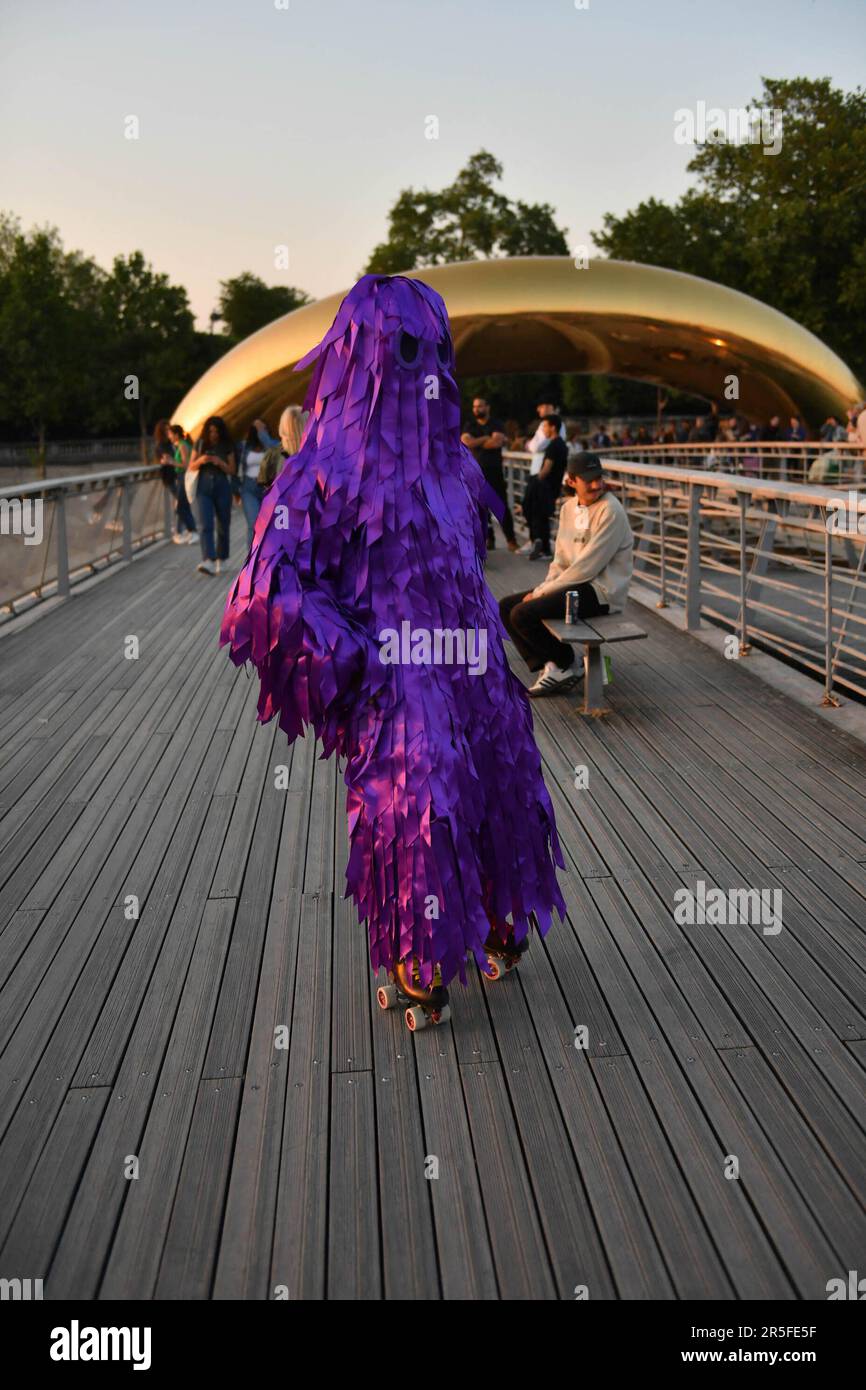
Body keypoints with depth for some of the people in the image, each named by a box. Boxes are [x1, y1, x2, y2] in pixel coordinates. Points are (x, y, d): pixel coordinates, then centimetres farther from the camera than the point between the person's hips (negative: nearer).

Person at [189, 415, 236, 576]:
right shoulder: (200, 444, 4)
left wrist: (220, 463, -16)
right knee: (205, 525, -14)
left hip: (222, 486, 0)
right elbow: (191, 467, 7)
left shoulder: (227, 446, 1)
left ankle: (220, 560, 23)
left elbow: (232, 471, 2)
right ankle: (209, 562, -25)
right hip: (204, 487, 0)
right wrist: (200, 460, -13)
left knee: (223, 526, 6)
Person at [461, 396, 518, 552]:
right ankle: (489, 539, 10)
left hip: (494, 471, -3)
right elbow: (465, 442, -7)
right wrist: (487, 439, -8)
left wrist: (476, 443, -6)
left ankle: (511, 539, -2)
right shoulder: (469, 426, 11)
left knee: (502, 506, -4)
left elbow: (497, 442, -15)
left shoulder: (496, 425, 2)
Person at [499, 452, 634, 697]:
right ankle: (548, 666, 0)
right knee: (506, 606, 2)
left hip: (601, 592, -9)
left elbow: (588, 567, -19)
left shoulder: (610, 511, -15)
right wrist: (542, 589, -5)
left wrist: (543, 592, -15)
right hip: (572, 584, 9)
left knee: (522, 614, -21)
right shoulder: (569, 507, 10)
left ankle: (565, 666, -2)